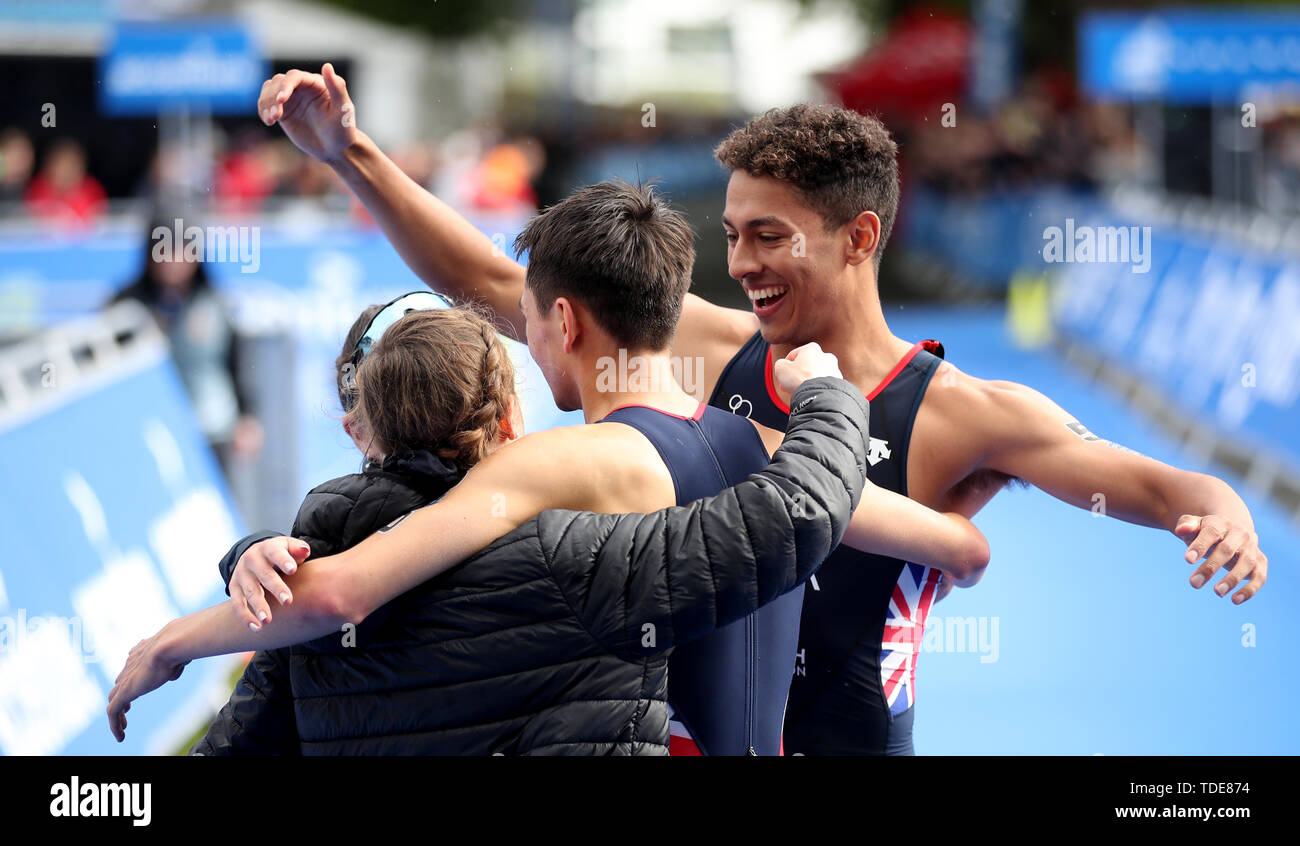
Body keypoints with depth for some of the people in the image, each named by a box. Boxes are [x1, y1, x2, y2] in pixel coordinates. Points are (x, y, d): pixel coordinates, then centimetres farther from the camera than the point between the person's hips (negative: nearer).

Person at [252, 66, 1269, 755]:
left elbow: (1136, 477, -20)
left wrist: (1216, 508, -43)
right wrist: (351, 154, 4)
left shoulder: (956, 414, -9)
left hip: (842, 739, -4)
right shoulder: (715, 349, 3)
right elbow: (495, 284, 8)